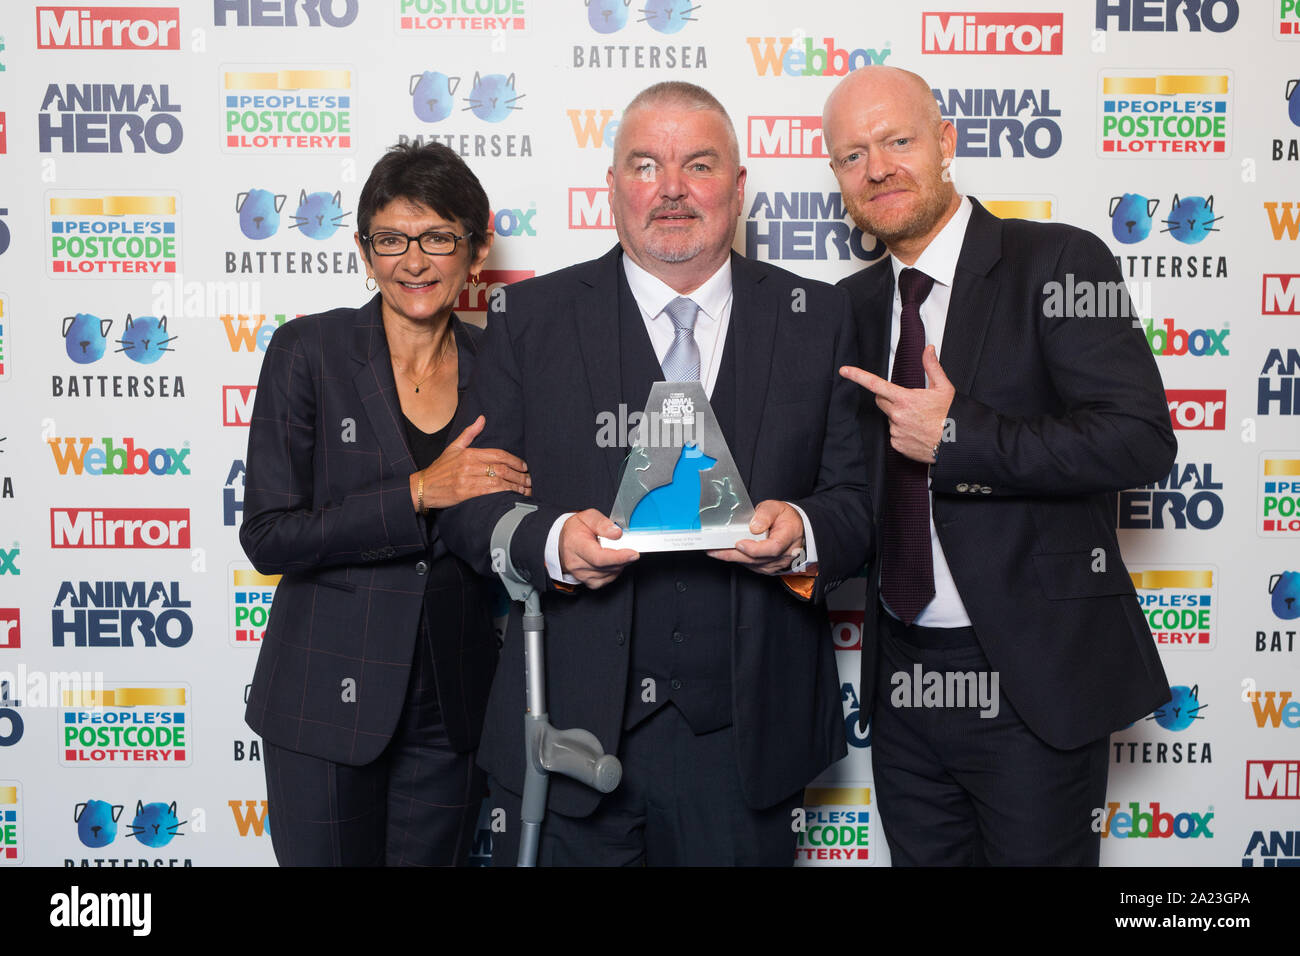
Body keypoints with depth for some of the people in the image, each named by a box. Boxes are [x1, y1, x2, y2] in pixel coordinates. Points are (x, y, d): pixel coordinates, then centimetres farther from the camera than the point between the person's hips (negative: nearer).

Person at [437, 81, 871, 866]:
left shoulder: (818, 320, 6)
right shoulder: (531, 318, 4)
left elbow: (859, 500, 4)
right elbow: (470, 502, 1)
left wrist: (804, 532, -17)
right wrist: (551, 541, -19)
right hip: (570, 731, 0)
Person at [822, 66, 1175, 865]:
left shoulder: (1057, 263, -9)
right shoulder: (854, 305, 9)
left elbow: (1142, 438, -18)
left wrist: (956, 438, -20)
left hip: (1031, 677, -5)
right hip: (902, 674, 6)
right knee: (922, 856, 17)